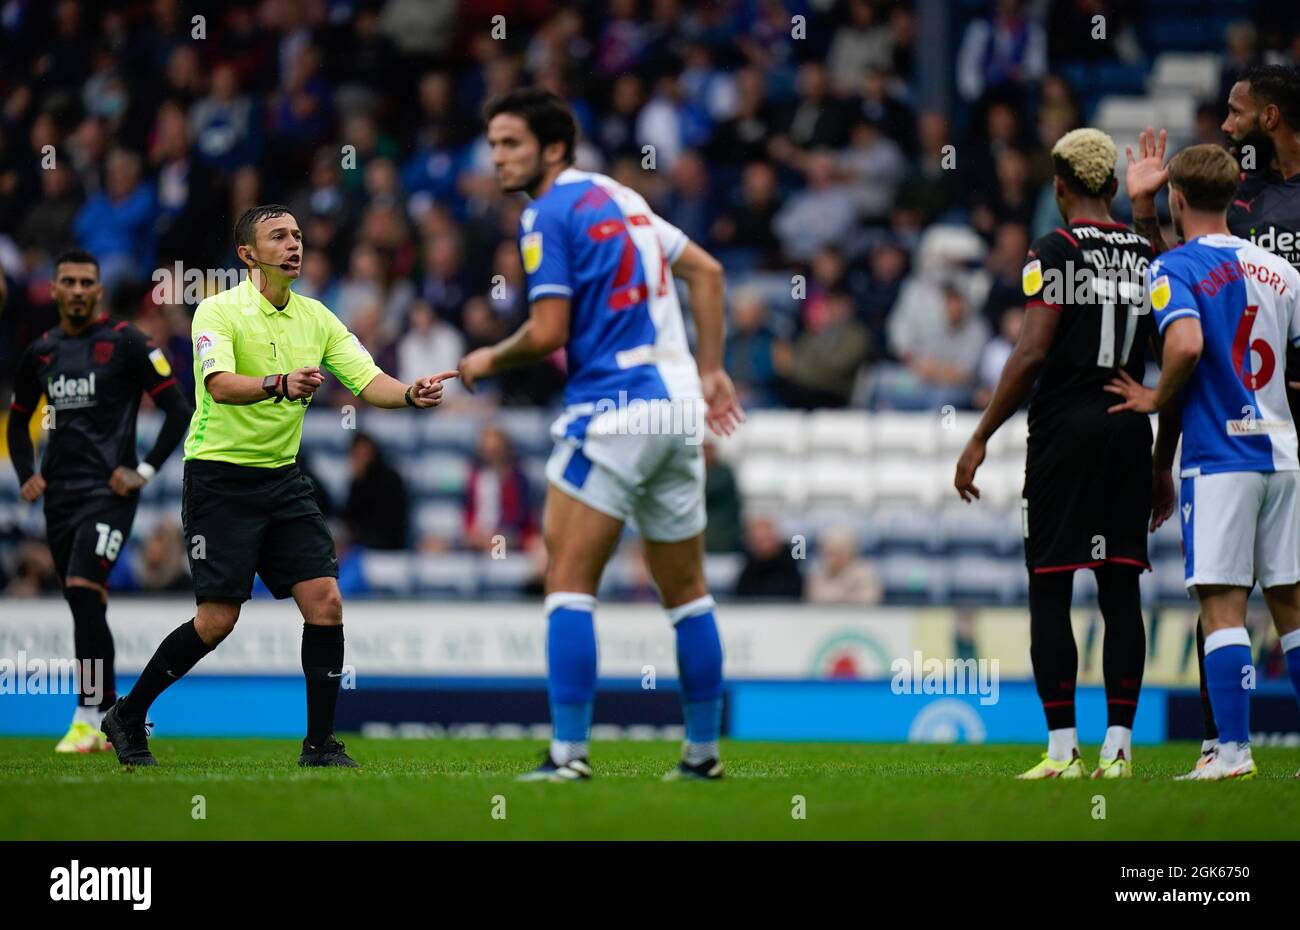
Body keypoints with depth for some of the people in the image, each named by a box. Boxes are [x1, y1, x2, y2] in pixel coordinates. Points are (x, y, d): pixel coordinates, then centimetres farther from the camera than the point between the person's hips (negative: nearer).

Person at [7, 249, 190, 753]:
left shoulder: (127, 343, -4)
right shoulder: (41, 352, 12)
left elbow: (178, 410, -4)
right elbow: (18, 421, 26)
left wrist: (144, 471, -10)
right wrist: (27, 474, 10)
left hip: (108, 491, -6)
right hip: (59, 494, 6)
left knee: (83, 593, -20)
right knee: (88, 610, 9)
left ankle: (89, 719, -18)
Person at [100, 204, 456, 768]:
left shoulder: (316, 318, 7)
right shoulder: (220, 311, -11)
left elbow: (367, 379, -1)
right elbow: (220, 384, -27)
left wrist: (411, 394, -22)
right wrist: (279, 384, -45)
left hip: (282, 478, 6)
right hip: (220, 476, -6)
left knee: (325, 600, -7)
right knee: (217, 620, -8)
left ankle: (320, 744, 2)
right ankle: (127, 717, 11)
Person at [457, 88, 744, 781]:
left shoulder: (549, 214, -8)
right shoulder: (619, 197, 17)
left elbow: (548, 333, -14)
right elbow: (706, 270, 21)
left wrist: (487, 362, 4)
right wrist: (710, 371, 20)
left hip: (612, 408, -8)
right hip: (677, 403, 8)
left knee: (568, 581, -6)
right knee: (685, 589, 13)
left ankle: (569, 751, -12)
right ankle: (703, 750, 18)